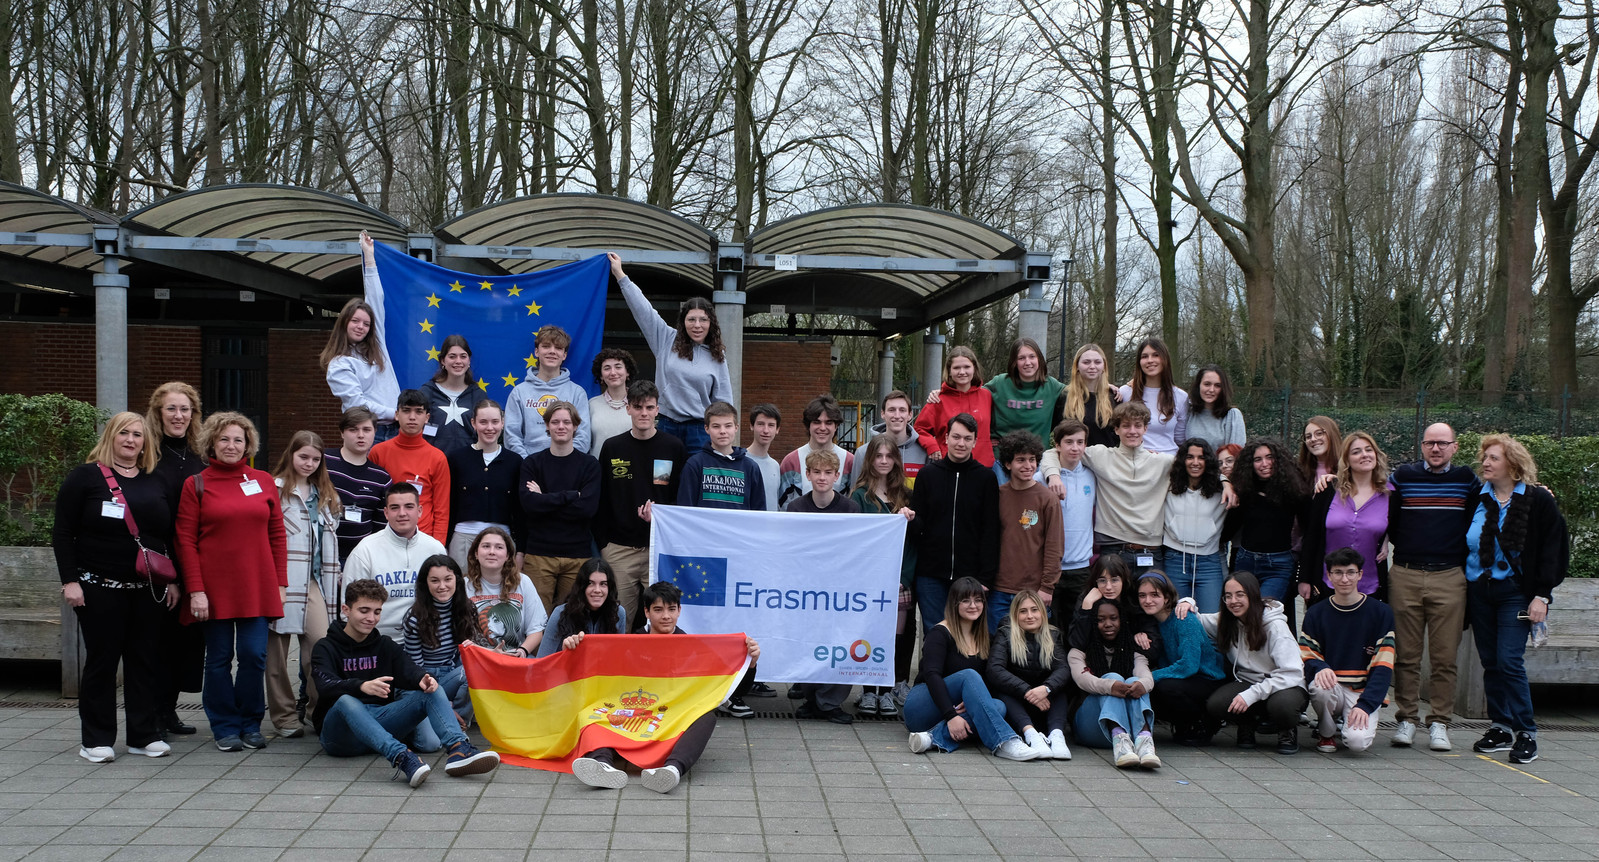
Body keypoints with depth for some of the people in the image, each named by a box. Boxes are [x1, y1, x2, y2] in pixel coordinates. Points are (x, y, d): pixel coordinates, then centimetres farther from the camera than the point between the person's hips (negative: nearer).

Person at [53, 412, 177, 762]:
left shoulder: (156, 483, 12)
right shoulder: (85, 477, -1)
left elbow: (169, 535, 16)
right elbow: (63, 533, -5)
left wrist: (171, 580, 11)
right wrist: (70, 580, -12)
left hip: (148, 589, 4)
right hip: (100, 588, -4)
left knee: (146, 660, 6)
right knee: (101, 660, 1)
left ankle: (145, 734, 15)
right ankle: (97, 739, 9)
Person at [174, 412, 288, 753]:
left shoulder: (263, 481, 10)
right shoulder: (196, 485, 3)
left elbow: (277, 535, 11)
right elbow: (186, 541, -1)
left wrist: (281, 583, 5)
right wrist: (195, 590, -9)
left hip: (257, 587, 2)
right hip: (214, 588, -2)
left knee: (254, 655, -1)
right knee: (219, 657, 4)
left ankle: (251, 725, 14)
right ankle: (225, 727, 15)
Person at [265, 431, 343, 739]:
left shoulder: (325, 495, 20)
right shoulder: (276, 489, -2)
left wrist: (332, 580, 21)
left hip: (313, 580, 4)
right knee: (278, 646, 1)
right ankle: (284, 716, 10)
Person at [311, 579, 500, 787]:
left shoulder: (385, 645, 16)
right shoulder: (326, 648, 2)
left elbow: (408, 672, -3)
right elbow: (326, 686, -20)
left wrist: (423, 679, -30)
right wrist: (362, 686, -41)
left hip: (380, 722, 4)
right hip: (340, 734, -4)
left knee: (431, 691, -15)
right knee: (345, 700, -36)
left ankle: (458, 749, -42)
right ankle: (401, 757, -57)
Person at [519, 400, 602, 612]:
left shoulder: (589, 464, 7)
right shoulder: (532, 463, 8)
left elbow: (588, 507, -8)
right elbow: (528, 502, -8)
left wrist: (545, 500, -7)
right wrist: (570, 496, -9)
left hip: (577, 555, 0)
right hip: (538, 553, 0)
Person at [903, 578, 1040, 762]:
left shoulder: (983, 638, 12)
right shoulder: (941, 633, -9)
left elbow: (986, 682, 7)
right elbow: (931, 675, -21)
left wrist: (972, 701, -17)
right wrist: (951, 716, -33)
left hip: (957, 707, 6)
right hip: (922, 709, -6)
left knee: (998, 706, -24)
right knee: (969, 675, -30)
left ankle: (935, 738, -37)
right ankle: (1003, 743, -45)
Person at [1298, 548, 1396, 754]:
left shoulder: (1381, 613, -1)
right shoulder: (1316, 613, 5)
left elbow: (1383, 667, -6)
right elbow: (1307, 656, 3)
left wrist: (1365, 705, -18)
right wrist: (1320, 668, -23)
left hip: (1365, 692, -1)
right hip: (1333, 690, 2)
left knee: (1357, 741, -29)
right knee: (1320, 687, -35)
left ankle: (1349, 723, 11)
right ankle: (1326, 732, -2)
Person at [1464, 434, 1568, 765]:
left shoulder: (1538, 500, -3)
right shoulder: (1477, 500, 7)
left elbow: (1553, 548, -5)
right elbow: (1462, 545, 13)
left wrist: (1541, 595, -10)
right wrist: (1463, 589, 6)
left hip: (1516, 592, -4)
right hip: (1479, 592, 5)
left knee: (1510, 660, -11)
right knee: (1490, 662, 7)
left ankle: (1526, 734, -2)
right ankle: (1501, 728, 17)